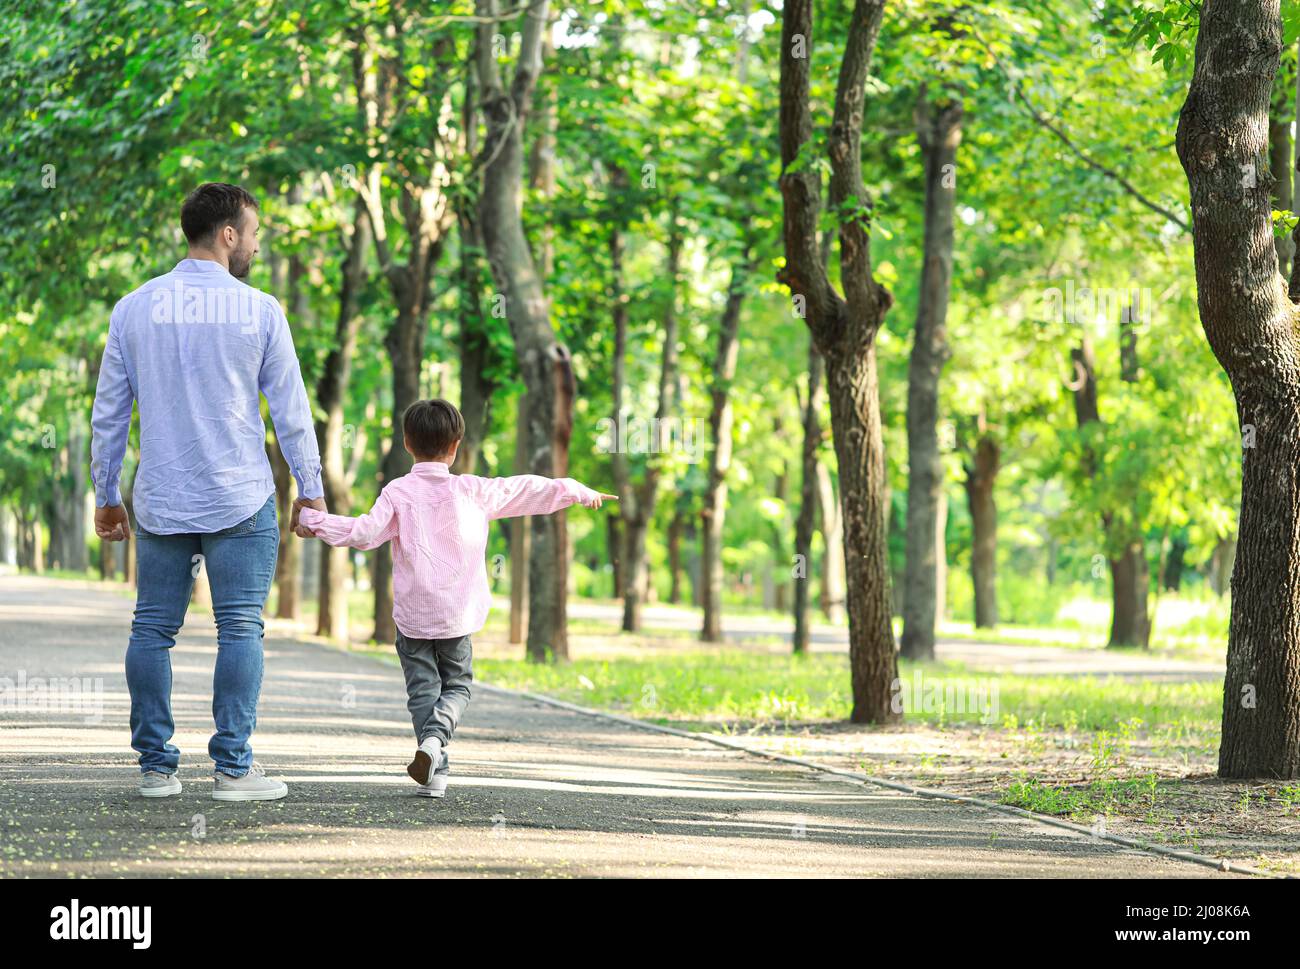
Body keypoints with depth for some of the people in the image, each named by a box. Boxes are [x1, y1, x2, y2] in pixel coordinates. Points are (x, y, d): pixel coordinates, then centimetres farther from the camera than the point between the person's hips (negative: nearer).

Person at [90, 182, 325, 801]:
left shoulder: (134, 309, 5)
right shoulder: (258, 311, -4)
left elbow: (108, 414, 9)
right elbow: (291, 412, 0)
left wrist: (106, 496, 17)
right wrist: (311, 490, 9)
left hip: (161, 503, 3)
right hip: (241, 501, -3)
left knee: (153, 629, 8)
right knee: (240, 629, 0)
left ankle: (156, 766, 8)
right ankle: (233, 767, -3)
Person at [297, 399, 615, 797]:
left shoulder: (398, 492, -5)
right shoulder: (473, 490, 0)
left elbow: (365, 533, -13)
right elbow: (528, 491, 8)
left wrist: (315, 520, -3)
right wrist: (579, 492, 21)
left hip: (412, 616, -1)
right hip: (458, 616, 1)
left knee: (423, 690, 7)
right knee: (457, 685, 14)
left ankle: (436, 773, -2)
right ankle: (436, 736, -16)